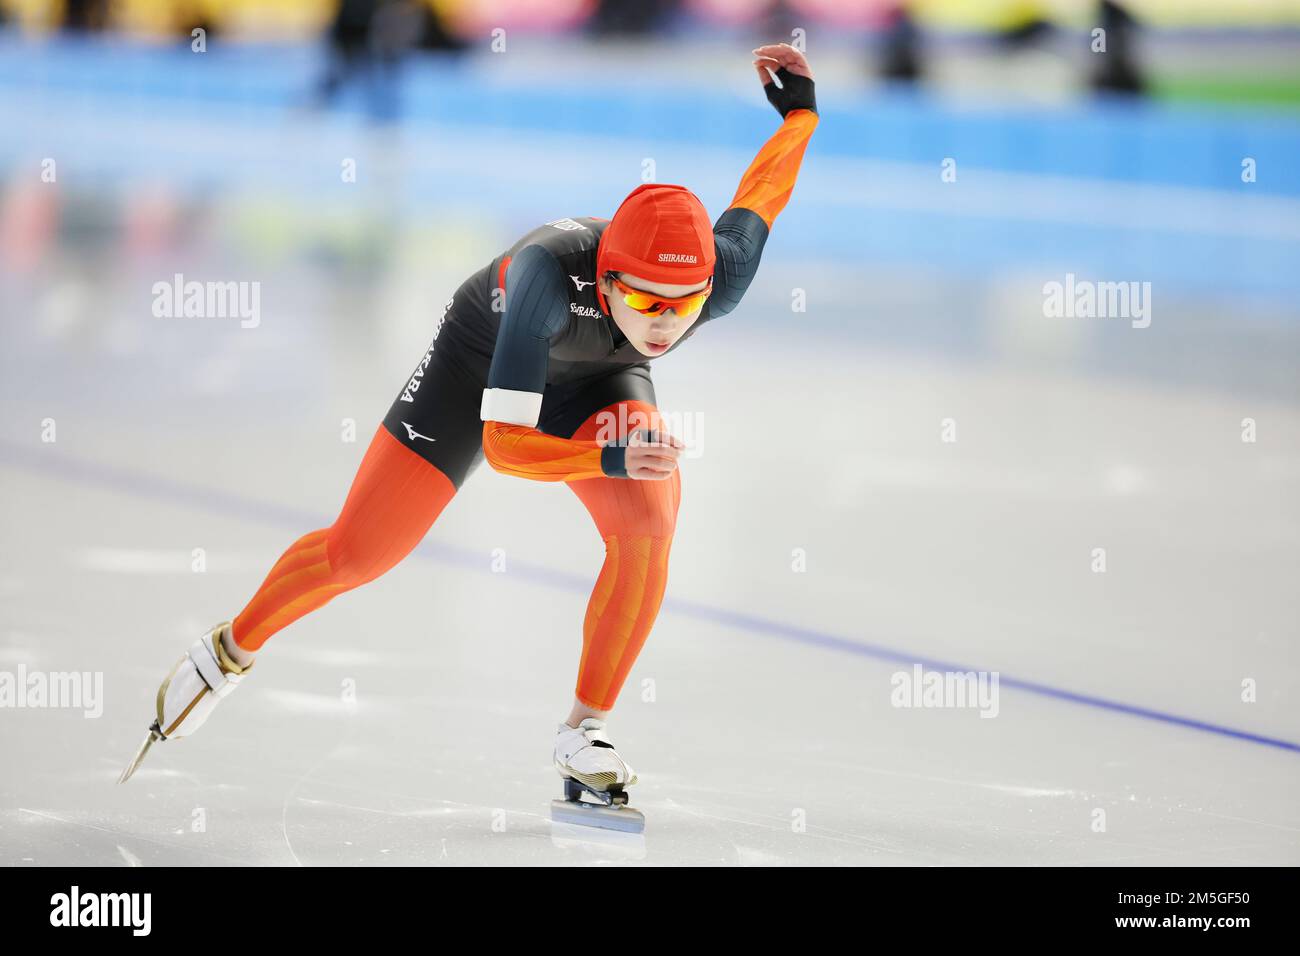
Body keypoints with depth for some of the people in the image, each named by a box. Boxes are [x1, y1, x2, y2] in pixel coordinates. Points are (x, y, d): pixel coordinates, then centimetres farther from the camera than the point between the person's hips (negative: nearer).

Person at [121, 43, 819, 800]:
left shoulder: (722, 282, -35)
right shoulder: (551, 270, -46)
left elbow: (758, 200, -10)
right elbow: (503, 444, -43)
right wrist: (608, 461, -56)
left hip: (596, 379, 3)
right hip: (483, 356, -3)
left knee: (650, 523, -26)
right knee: (358, 552, -1)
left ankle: (585, 733, -10)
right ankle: (231, 650, 28)